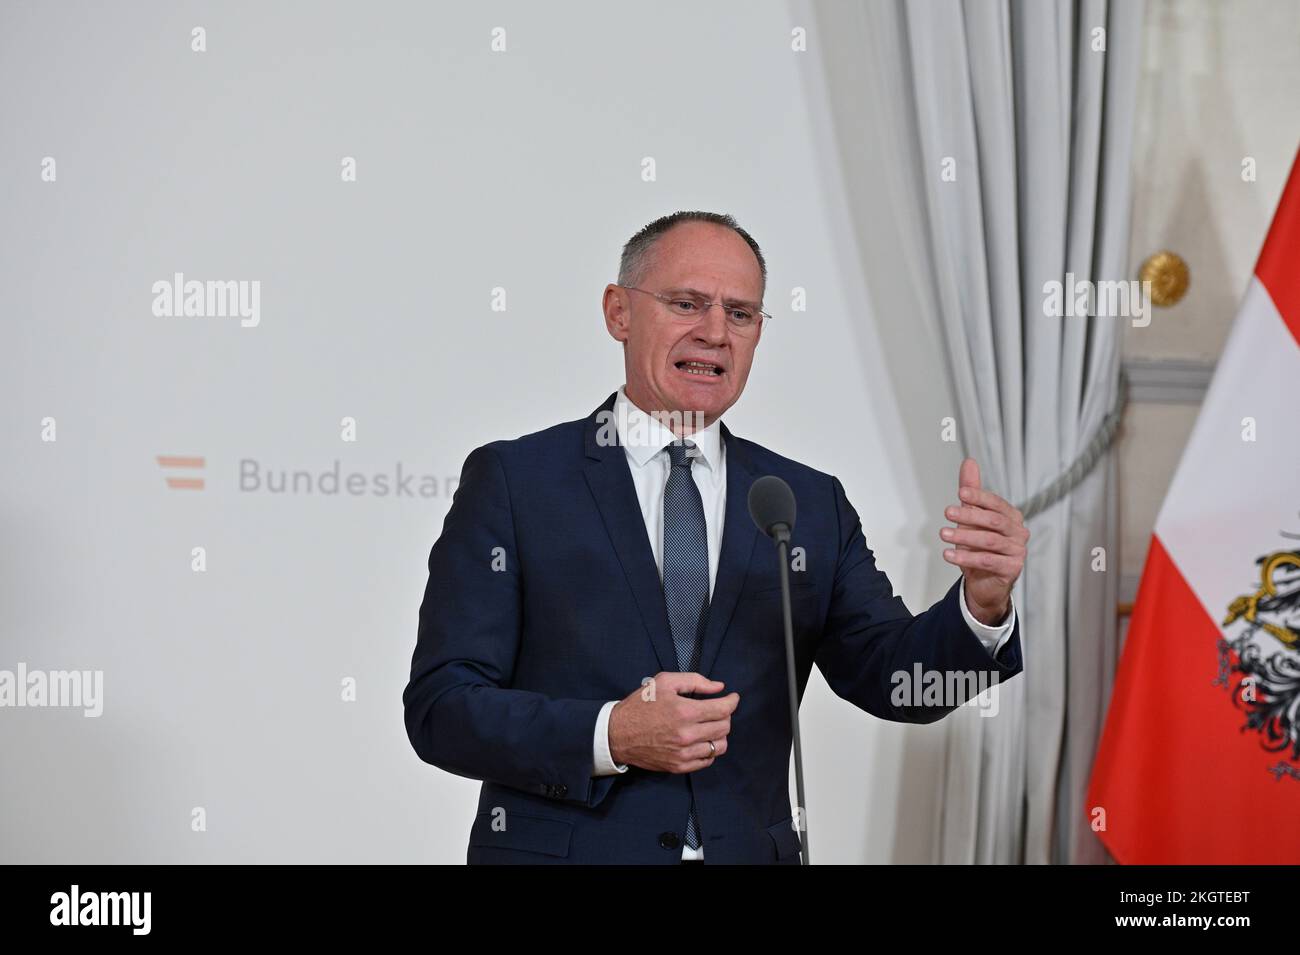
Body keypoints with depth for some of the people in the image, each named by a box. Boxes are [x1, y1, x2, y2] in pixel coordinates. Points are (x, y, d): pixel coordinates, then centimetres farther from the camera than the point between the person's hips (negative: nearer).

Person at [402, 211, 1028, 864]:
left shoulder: (812, 504, 5)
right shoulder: (510, 480, -5)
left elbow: (896, 680, -1)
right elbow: (439, 709, -9)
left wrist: (981, 604, -19)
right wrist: (610, 737, -23)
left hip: (750, 850, 3)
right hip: (563, 848, -3)